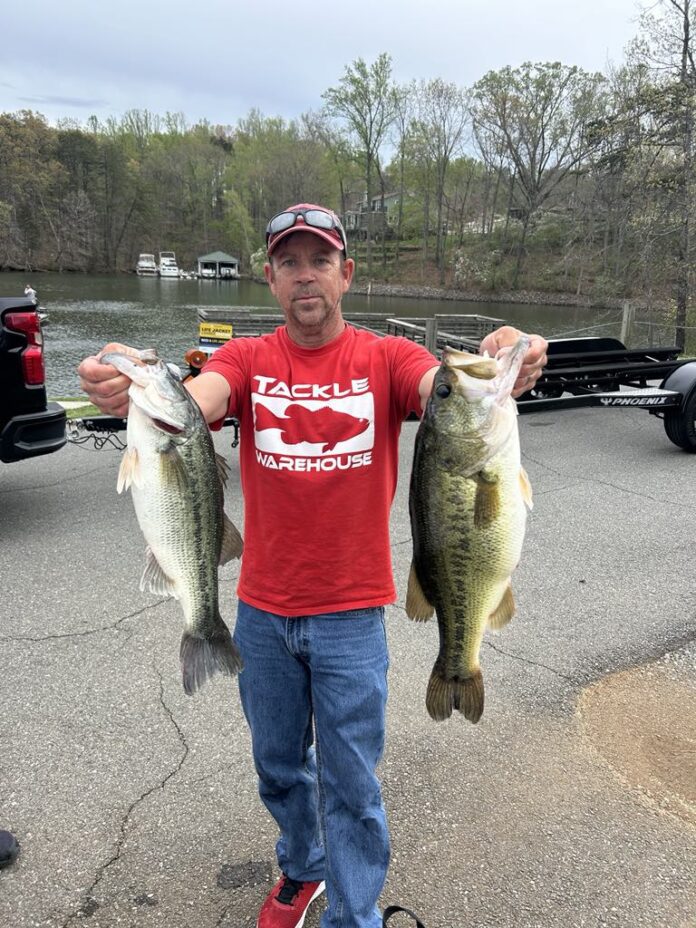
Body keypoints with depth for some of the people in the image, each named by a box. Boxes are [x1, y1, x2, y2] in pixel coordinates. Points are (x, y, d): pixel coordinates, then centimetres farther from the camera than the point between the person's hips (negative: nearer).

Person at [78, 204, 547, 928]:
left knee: (350, 784, 10)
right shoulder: (247, 360, -3)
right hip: (262, 610, 3)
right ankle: (301, 868, 51)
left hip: (350, 613, -2)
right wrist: (136, 391, -46)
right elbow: (195, 403, -23)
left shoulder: (385, 359, -7)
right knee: (277, 765, 23)